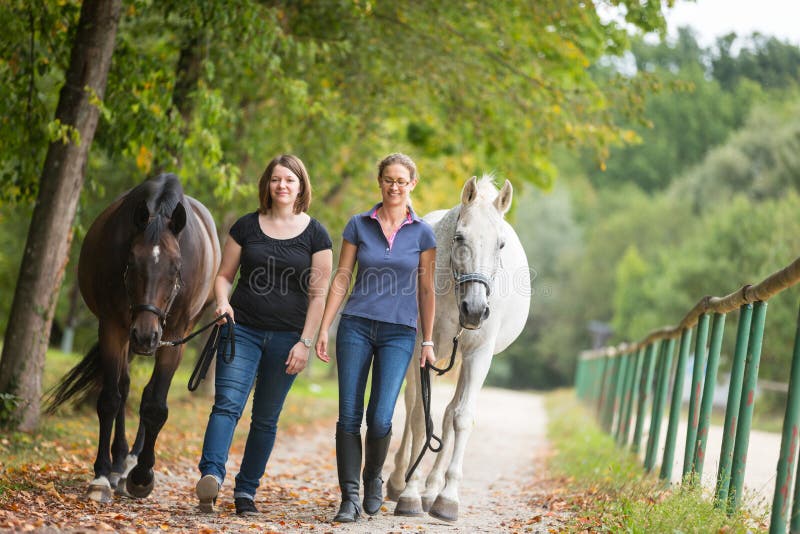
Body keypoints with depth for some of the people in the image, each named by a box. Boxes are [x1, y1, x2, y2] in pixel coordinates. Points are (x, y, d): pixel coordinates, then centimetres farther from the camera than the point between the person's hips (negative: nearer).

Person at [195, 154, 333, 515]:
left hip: (287, 336, 0)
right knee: (227, 403, -17)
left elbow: (318, 294, 0)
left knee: (266, 418, 6)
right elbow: (224, 275, 10)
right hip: (242, 330, 0)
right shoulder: (247, 226, 6)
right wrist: (222, 302, -11)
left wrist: (305, 342, -7)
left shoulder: (315, 235, 2)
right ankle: (211, 475, -31)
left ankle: (246, 491, 14)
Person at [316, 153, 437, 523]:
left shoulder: (422, 234, 3)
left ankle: (373, 478, 20)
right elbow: (341, 279, 5)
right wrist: (323, 329, 0)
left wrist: (427, 342, 6)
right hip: (356, 326, 1)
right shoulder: (358, 226, 4)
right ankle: (349, 498, 5)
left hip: (398, 333, -1)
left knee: (380, 419, -8)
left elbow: (425, 290, 7)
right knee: (349, 416, -3)